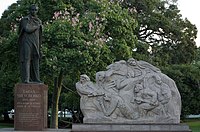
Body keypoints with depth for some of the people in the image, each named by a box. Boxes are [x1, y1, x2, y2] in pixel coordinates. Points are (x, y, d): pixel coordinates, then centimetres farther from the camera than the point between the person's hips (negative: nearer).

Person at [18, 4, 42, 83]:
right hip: (27, 42, -6)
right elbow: (27, 29, -19)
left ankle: (35, 78, 4)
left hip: (35, 43, 6)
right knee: (26, 59, -12)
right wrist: (37, 26, -5)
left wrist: (38, 46, 14)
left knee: (35, 60, 2)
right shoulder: (25, 20, -4)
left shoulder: (39, 21, 14)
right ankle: (25, 79, -15)